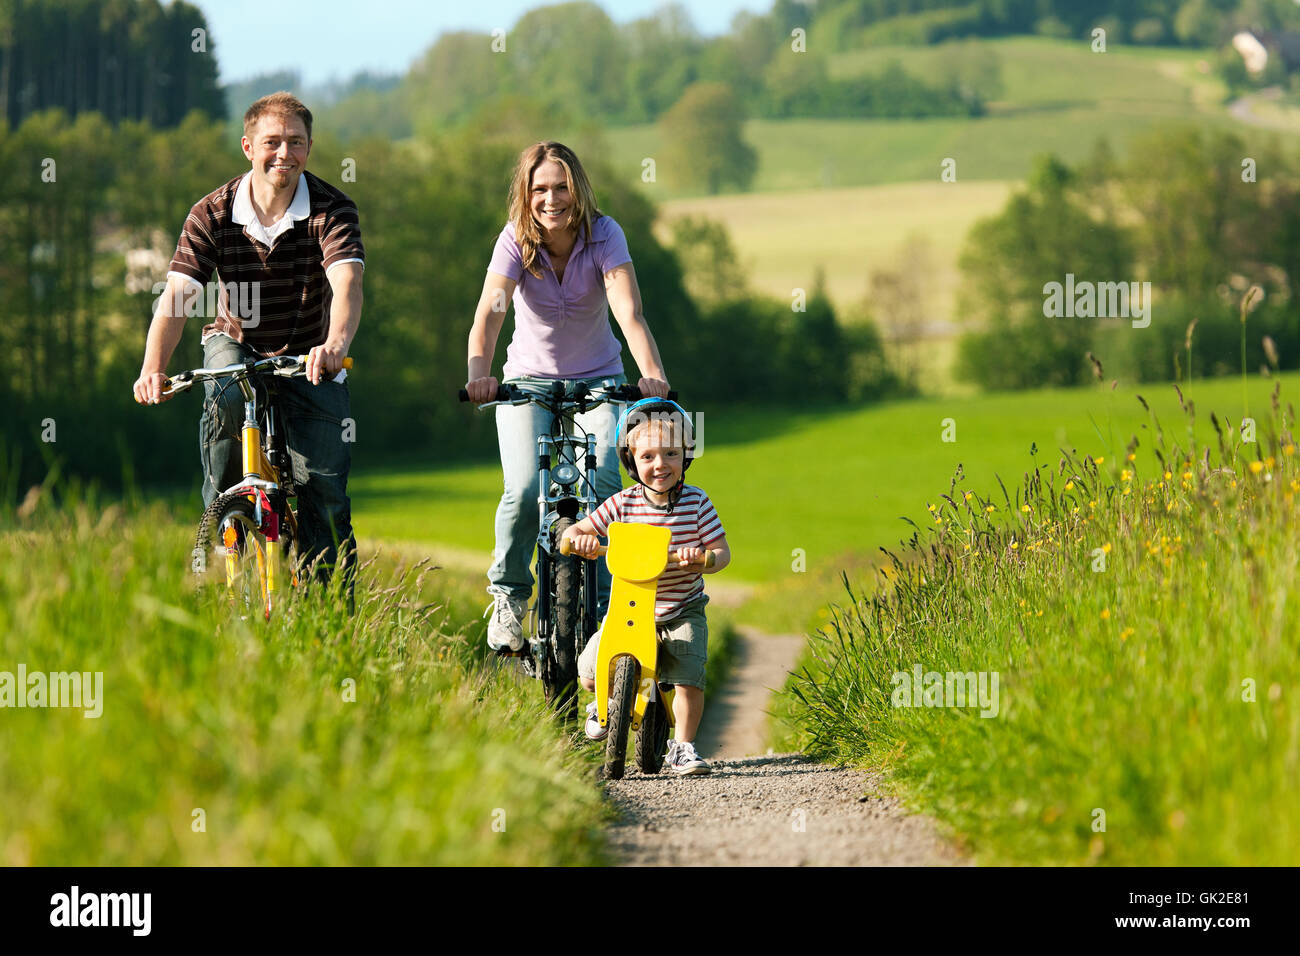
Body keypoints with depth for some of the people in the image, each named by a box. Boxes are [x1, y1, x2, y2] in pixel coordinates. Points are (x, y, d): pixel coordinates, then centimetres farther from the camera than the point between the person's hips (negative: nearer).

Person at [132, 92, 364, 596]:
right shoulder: (212, 214, -15)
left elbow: (346, 285, -36)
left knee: (325, 492, -8)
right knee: (226, 401, -34)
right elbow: (176, 296, -24)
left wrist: (334, 346, -58)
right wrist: (152, 367, -43)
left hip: (309, 353, 0)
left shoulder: (331, 210, -18)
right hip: (236, 343, 0)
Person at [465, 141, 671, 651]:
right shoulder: (516, 240, -16)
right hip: (528, 380, 0)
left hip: (599, 379, 0)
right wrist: (479, 373, -49)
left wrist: (653, 374, -48)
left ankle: (605, 602, -8)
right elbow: (489, 312, -30)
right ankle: (508, 594, 4)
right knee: (524, 490, -20)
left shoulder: (604, 235, -18)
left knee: (602, 481, -23)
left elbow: (629, 312, -31)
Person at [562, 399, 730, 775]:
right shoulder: (623, 504, -9)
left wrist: (702, 558, -31)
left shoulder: (696, 502, -9)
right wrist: (580, 539, -28)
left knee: (689, 677, -17)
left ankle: (683, 747, 3)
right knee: (591, 670, -12)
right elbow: (575, 532, -4)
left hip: (683, 610, -1)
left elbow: (722, 552, -9)